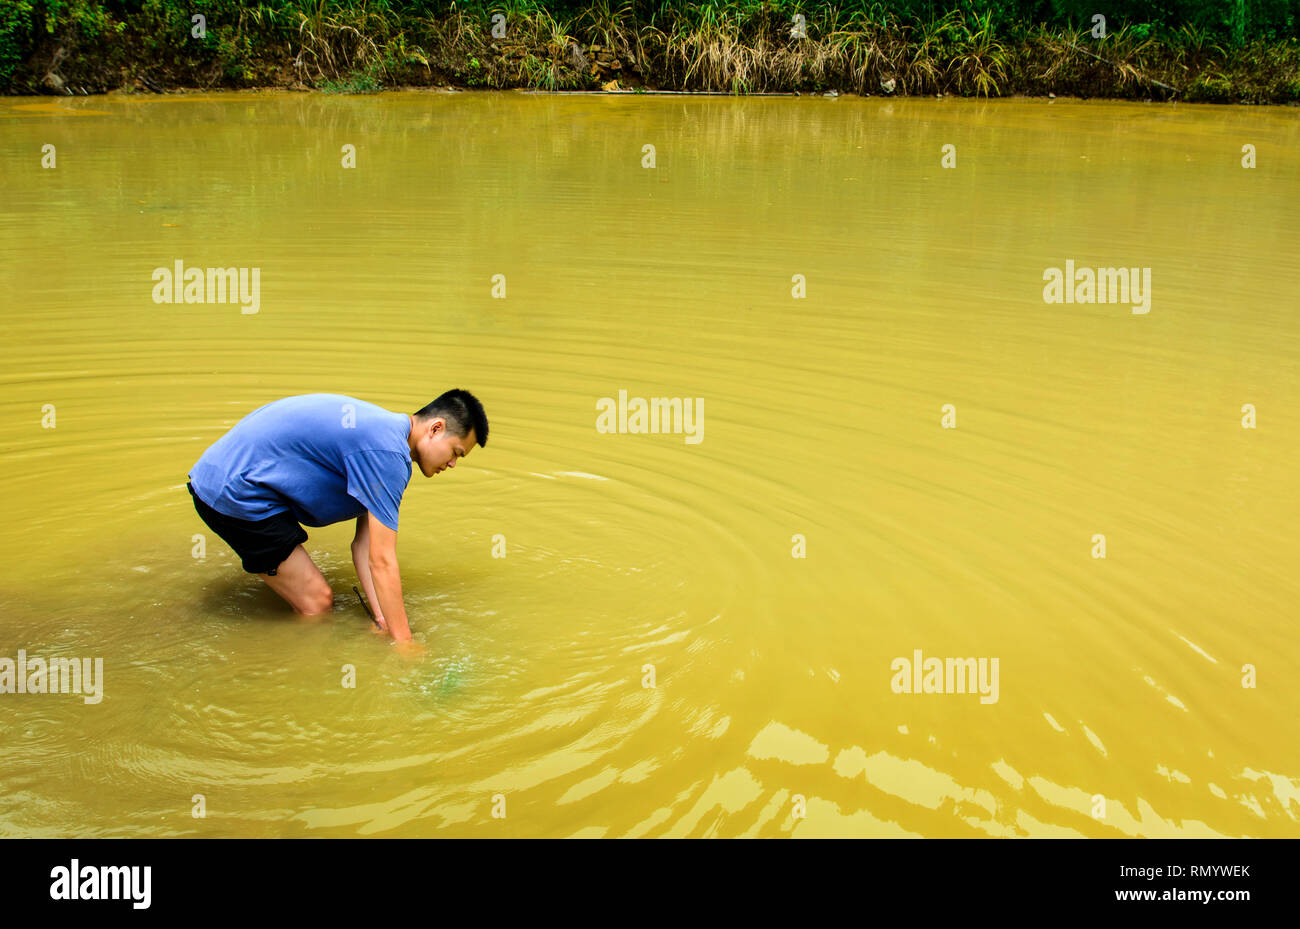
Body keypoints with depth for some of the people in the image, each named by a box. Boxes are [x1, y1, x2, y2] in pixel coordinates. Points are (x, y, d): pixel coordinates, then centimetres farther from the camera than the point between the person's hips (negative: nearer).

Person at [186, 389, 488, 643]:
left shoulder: (388, 431, 10)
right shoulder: (387, 451, -22)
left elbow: (364, 545, 6)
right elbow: (382, 562, -22)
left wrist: (383, 620, -4)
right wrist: (404, 642, -17)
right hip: (236, 493, -11)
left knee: (314, 597, 18)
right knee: (317, 603, -8)